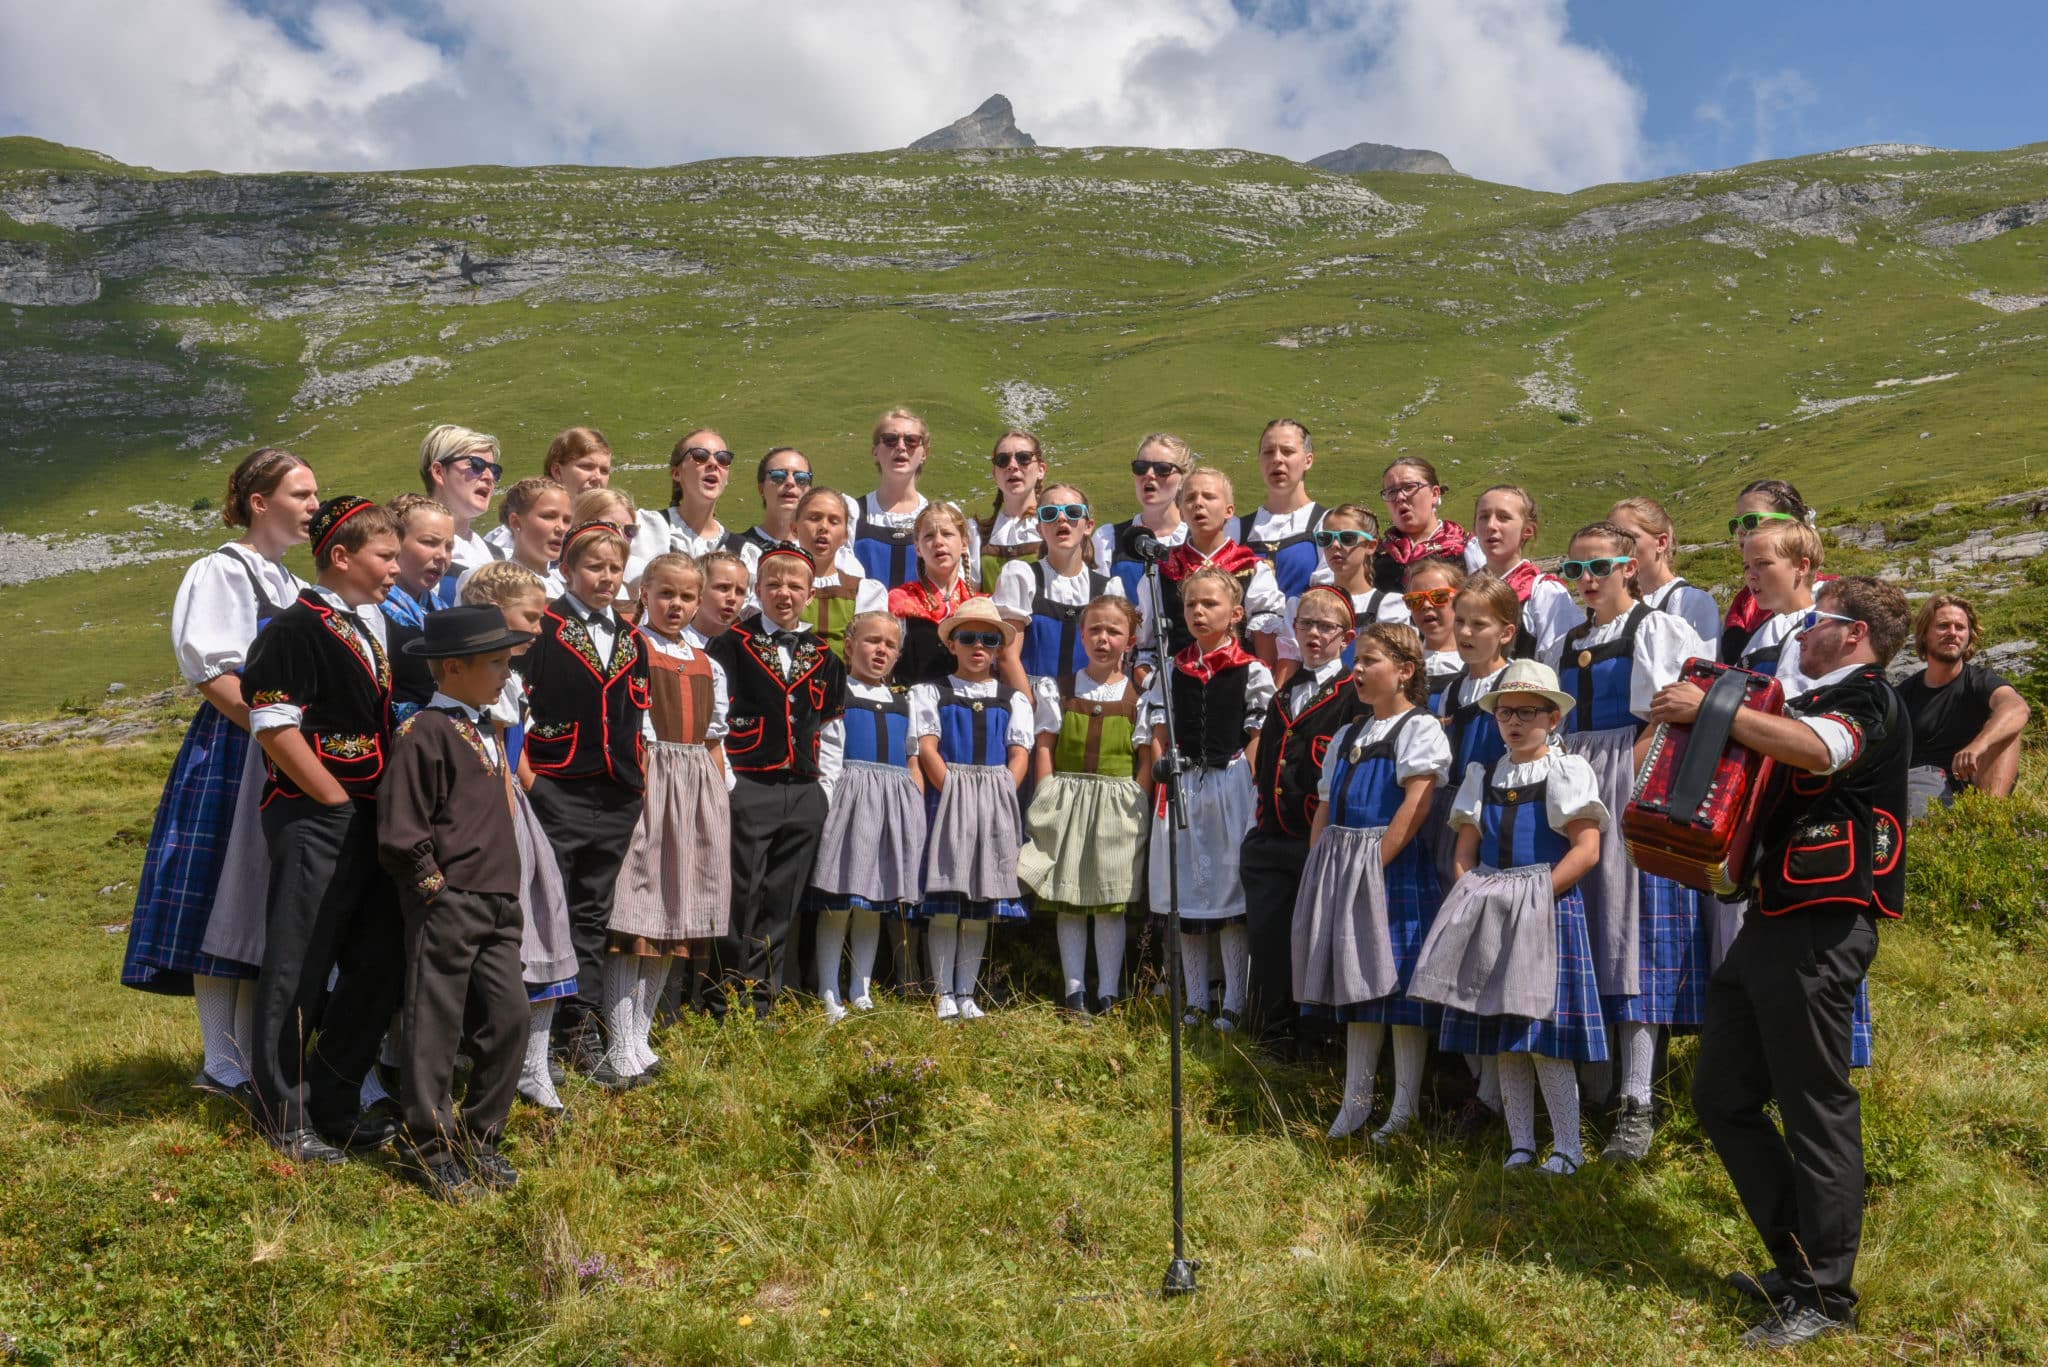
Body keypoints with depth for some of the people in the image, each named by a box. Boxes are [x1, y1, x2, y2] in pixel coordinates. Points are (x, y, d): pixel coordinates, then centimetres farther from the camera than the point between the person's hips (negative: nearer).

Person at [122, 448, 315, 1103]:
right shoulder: (221, 573, -7)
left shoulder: (289, 584, 19)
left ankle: (252, 1055, 19)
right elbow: (215, 677, -15)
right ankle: (225, 1066, 2)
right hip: (231, 754, -8)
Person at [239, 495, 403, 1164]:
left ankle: (335, 1102, 24)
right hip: (313, 822, -9)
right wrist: (337, 801, -16)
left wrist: (381, 807, 15)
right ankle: (287, 1120, 12)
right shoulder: (297, 627, -12)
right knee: (298, 970, 0)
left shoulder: (362, 630, 17)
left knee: (379, 966, 11)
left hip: (367, 821, 9)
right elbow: (272, 725, -18)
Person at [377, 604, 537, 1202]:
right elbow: (400, 833, -14)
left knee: (509, 1018, 7)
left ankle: (480, 1140, 20)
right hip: (445, 906, -8)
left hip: (498, 907, 8)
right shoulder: (423, 733, -11)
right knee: (435, 1029, 2)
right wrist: (434, 885, -10)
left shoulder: (488, 733, 16)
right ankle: (429, 1151, 13)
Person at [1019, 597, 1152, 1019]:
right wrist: (1046, 801, -5)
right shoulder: (1057, 689, 6)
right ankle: (1074, 990, 9)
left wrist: (1136, 806, -6)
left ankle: (1108, 994, 8)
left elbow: (1147, 758, 4)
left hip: (1117, 806, -1)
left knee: (1110, 901, 1)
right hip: (1064, 804, 1)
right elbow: (1044, 747, 3)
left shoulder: (1138, 695, 4)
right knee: (1067, 899, 2)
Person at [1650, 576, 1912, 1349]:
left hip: (1821, 931, -10)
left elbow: (1816, 749, -31)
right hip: (1772, 923, 10)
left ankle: (1826, 1297, 7)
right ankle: (1796, 1261, 21)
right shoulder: (1808, 703, 21)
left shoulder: (1871, 700, -7)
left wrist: (1711, 709, -25)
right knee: (1722, 1096, 11)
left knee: (1816, 1109, -3)